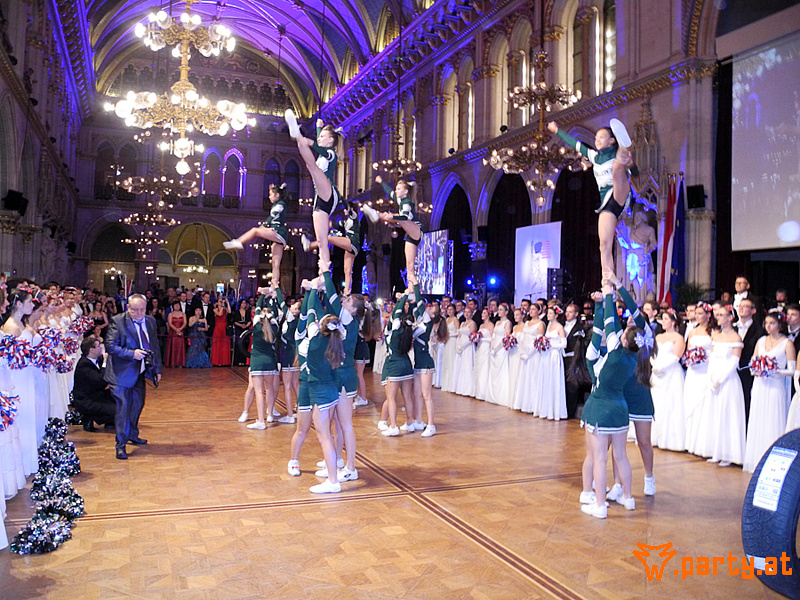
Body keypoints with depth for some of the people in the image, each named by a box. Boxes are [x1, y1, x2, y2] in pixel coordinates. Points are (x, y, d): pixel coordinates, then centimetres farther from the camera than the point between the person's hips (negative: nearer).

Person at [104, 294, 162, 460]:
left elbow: (155, 347, 14)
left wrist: (157, 369, 11)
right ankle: (120, 445, 5)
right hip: (122, 373, -6)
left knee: (138, 404, 15)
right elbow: (110, 346, -16)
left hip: (140, 372, 6)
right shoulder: (117, 321, -10)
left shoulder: (150, 321, 7)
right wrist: (132, 354, -25)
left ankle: (132, 436, 35)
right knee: (123, 406, -5)